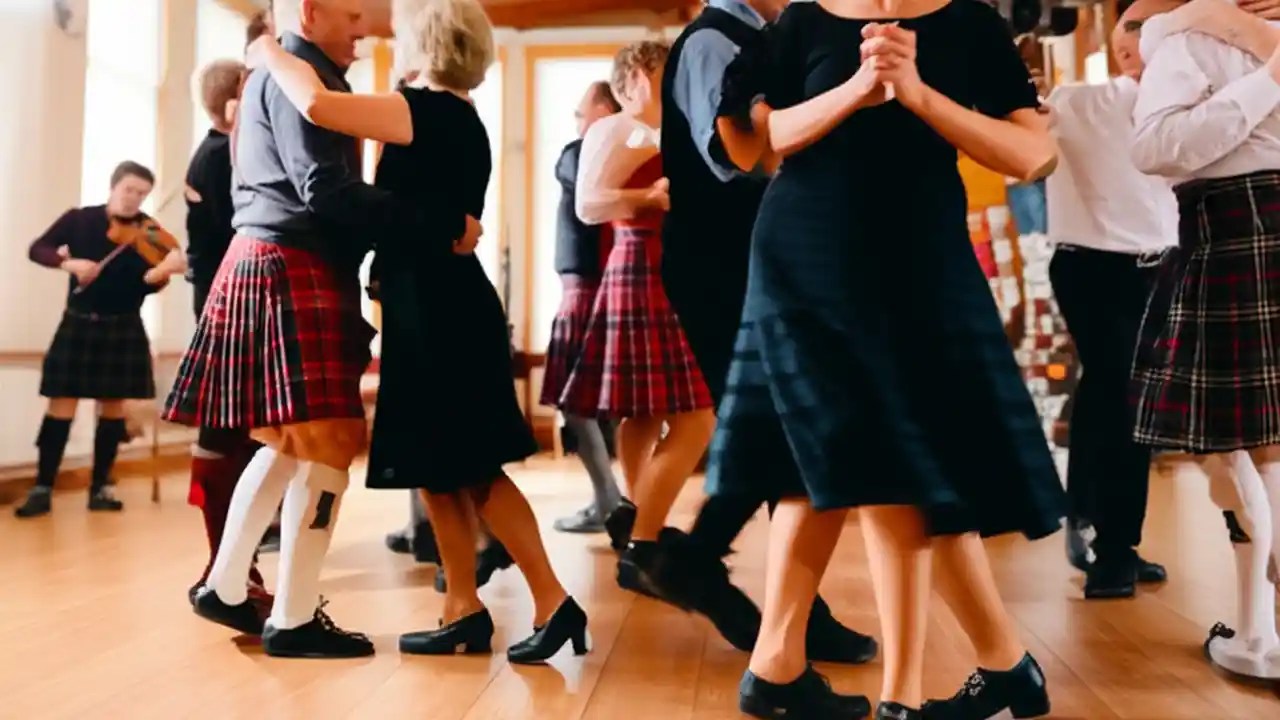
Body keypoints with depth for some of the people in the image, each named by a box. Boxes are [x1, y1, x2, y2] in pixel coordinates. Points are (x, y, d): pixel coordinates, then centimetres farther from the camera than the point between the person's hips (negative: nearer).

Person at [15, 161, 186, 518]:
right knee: (62, 404, -1)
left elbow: (148, 285, -10)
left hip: (123, 328, 1)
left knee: (113, 406, 5)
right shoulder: (78, 219, 1)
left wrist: (163, 271, -32)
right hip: (78, 323, 0)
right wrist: (69, 263, -23)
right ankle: (42, 488, 6)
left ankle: (100, 487, 14)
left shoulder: (149, 236, -2)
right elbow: (38, 249, -5)